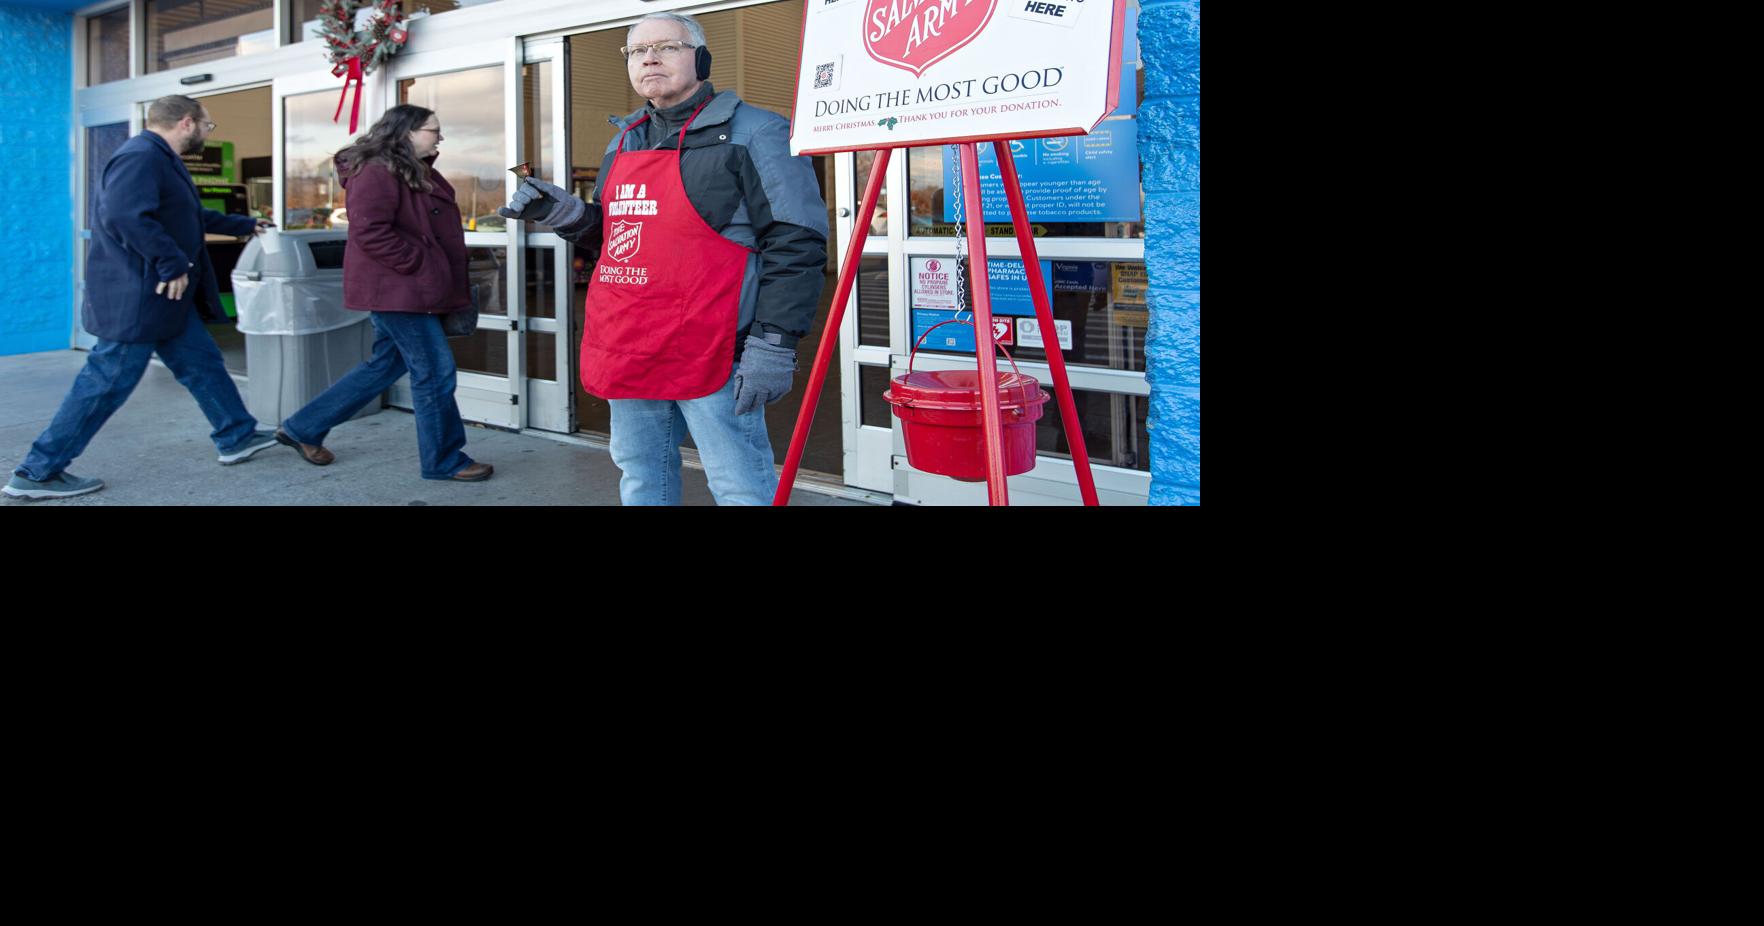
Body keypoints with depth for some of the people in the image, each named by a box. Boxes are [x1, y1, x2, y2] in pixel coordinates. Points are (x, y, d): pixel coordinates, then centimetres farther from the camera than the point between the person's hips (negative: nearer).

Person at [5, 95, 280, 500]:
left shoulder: (160, 159, 17)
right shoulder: (142, 156, -18)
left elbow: (191, 216, 34)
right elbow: (123, 215, -33)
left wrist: (245, 225, 44)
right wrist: (173, 262, -27)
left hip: (163, 297, 11)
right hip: (136, 296, -11)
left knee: (203, 365, 16)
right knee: (107, 383, -4)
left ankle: (237, 437, 29)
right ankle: (37, 473, 4)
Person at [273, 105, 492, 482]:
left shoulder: (418, 172, 17)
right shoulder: (377, 172, -16)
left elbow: (432, 228, 24)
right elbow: (370, 232, -24)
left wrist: (448, 277, 14)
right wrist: (419, 265, -22)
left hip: (407, 288, 11)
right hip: (396, 288, -11)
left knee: (385, 365, 16)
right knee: (434, 371, -5)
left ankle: (304, 427, 25)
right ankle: (445, 460, 6)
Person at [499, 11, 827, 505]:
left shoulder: (753, 133, -5)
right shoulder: (624, 143, 18)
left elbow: (795, 242, -12)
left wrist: (773, 343, -19)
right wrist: (568, 215, 6)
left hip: (711, 353, -8)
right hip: (628, 351, 8)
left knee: (741, 490, -7)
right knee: (641, 482, 17)